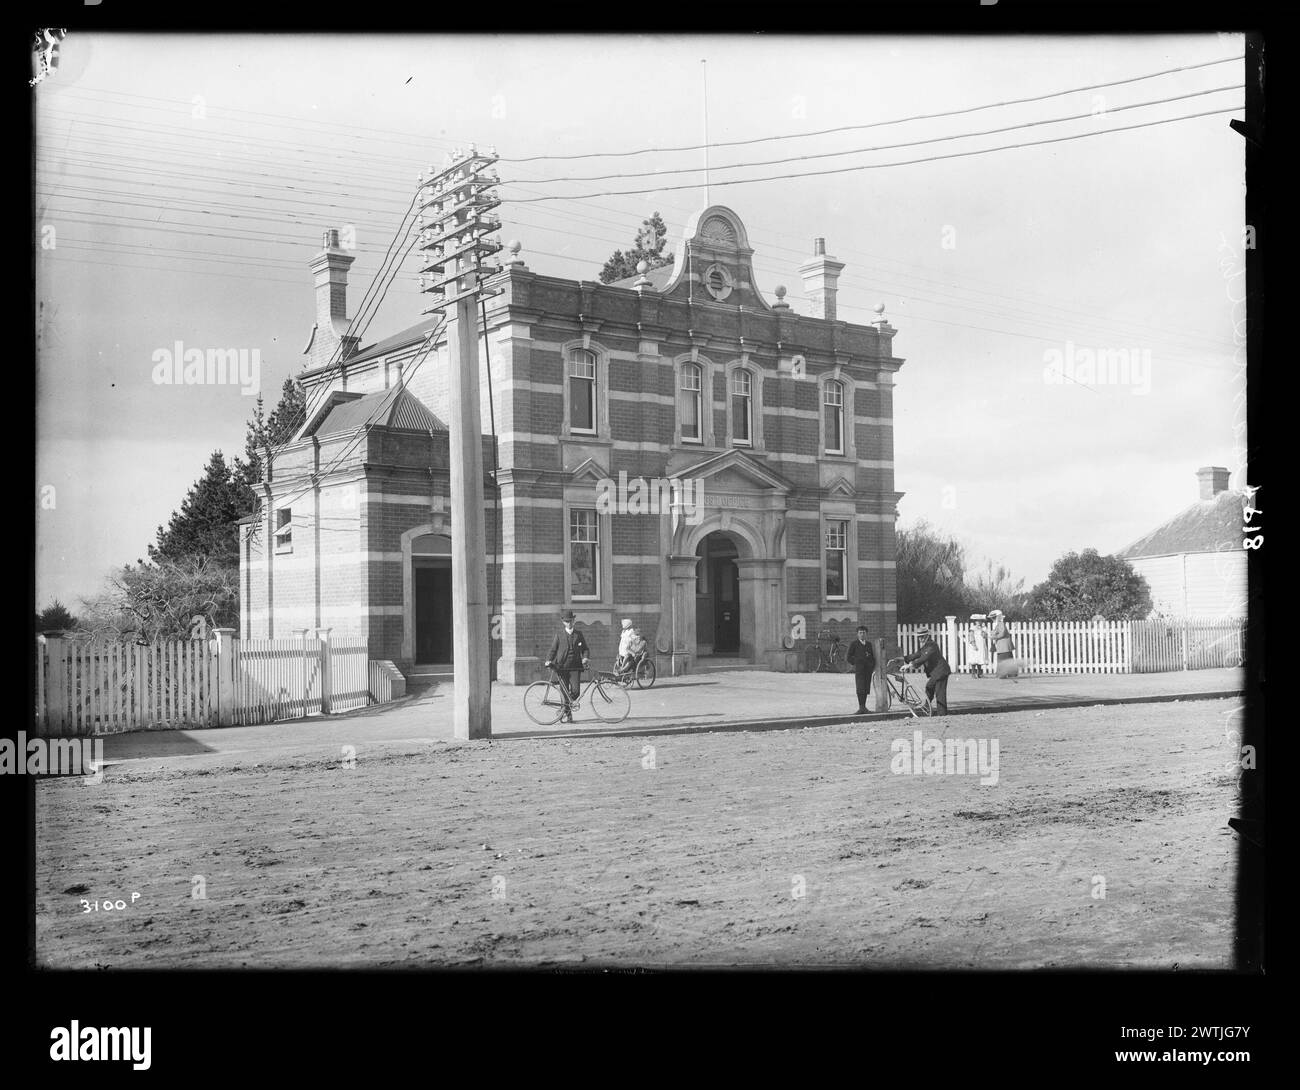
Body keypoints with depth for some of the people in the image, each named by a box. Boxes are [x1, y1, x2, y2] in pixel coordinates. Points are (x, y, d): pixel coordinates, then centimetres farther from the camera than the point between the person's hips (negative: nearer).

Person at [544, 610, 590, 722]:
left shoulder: (578, 634, 12)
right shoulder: (559, 635, 7)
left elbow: (585, 649, 13)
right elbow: (553, 650, 6)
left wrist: (585, 658, -7)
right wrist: (549, 660, -11)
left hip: (575, 667, 1)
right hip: (562, 667, -1)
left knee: (575, 691, -11)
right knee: (564, 692, 0)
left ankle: (570, 706, 15)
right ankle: (566, 714, 13)